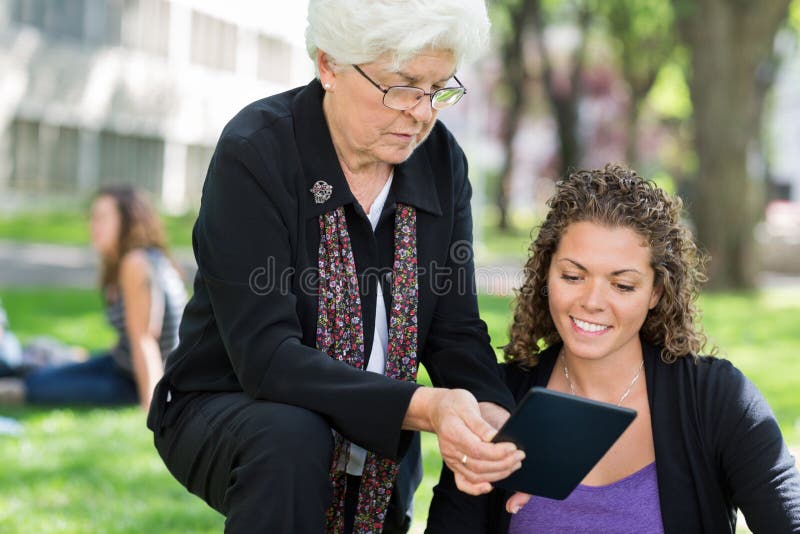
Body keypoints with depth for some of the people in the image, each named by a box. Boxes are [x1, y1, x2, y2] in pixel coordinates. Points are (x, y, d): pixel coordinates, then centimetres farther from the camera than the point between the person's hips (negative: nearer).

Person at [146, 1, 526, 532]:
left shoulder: (442, 160, -6)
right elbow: (265, 354, -30)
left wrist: (490, 411, -28)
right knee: (289, 437, -35)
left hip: (376, 443, 6)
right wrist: (421, 406, -42)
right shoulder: (254, 153, -22)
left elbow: (455, 326, -6)